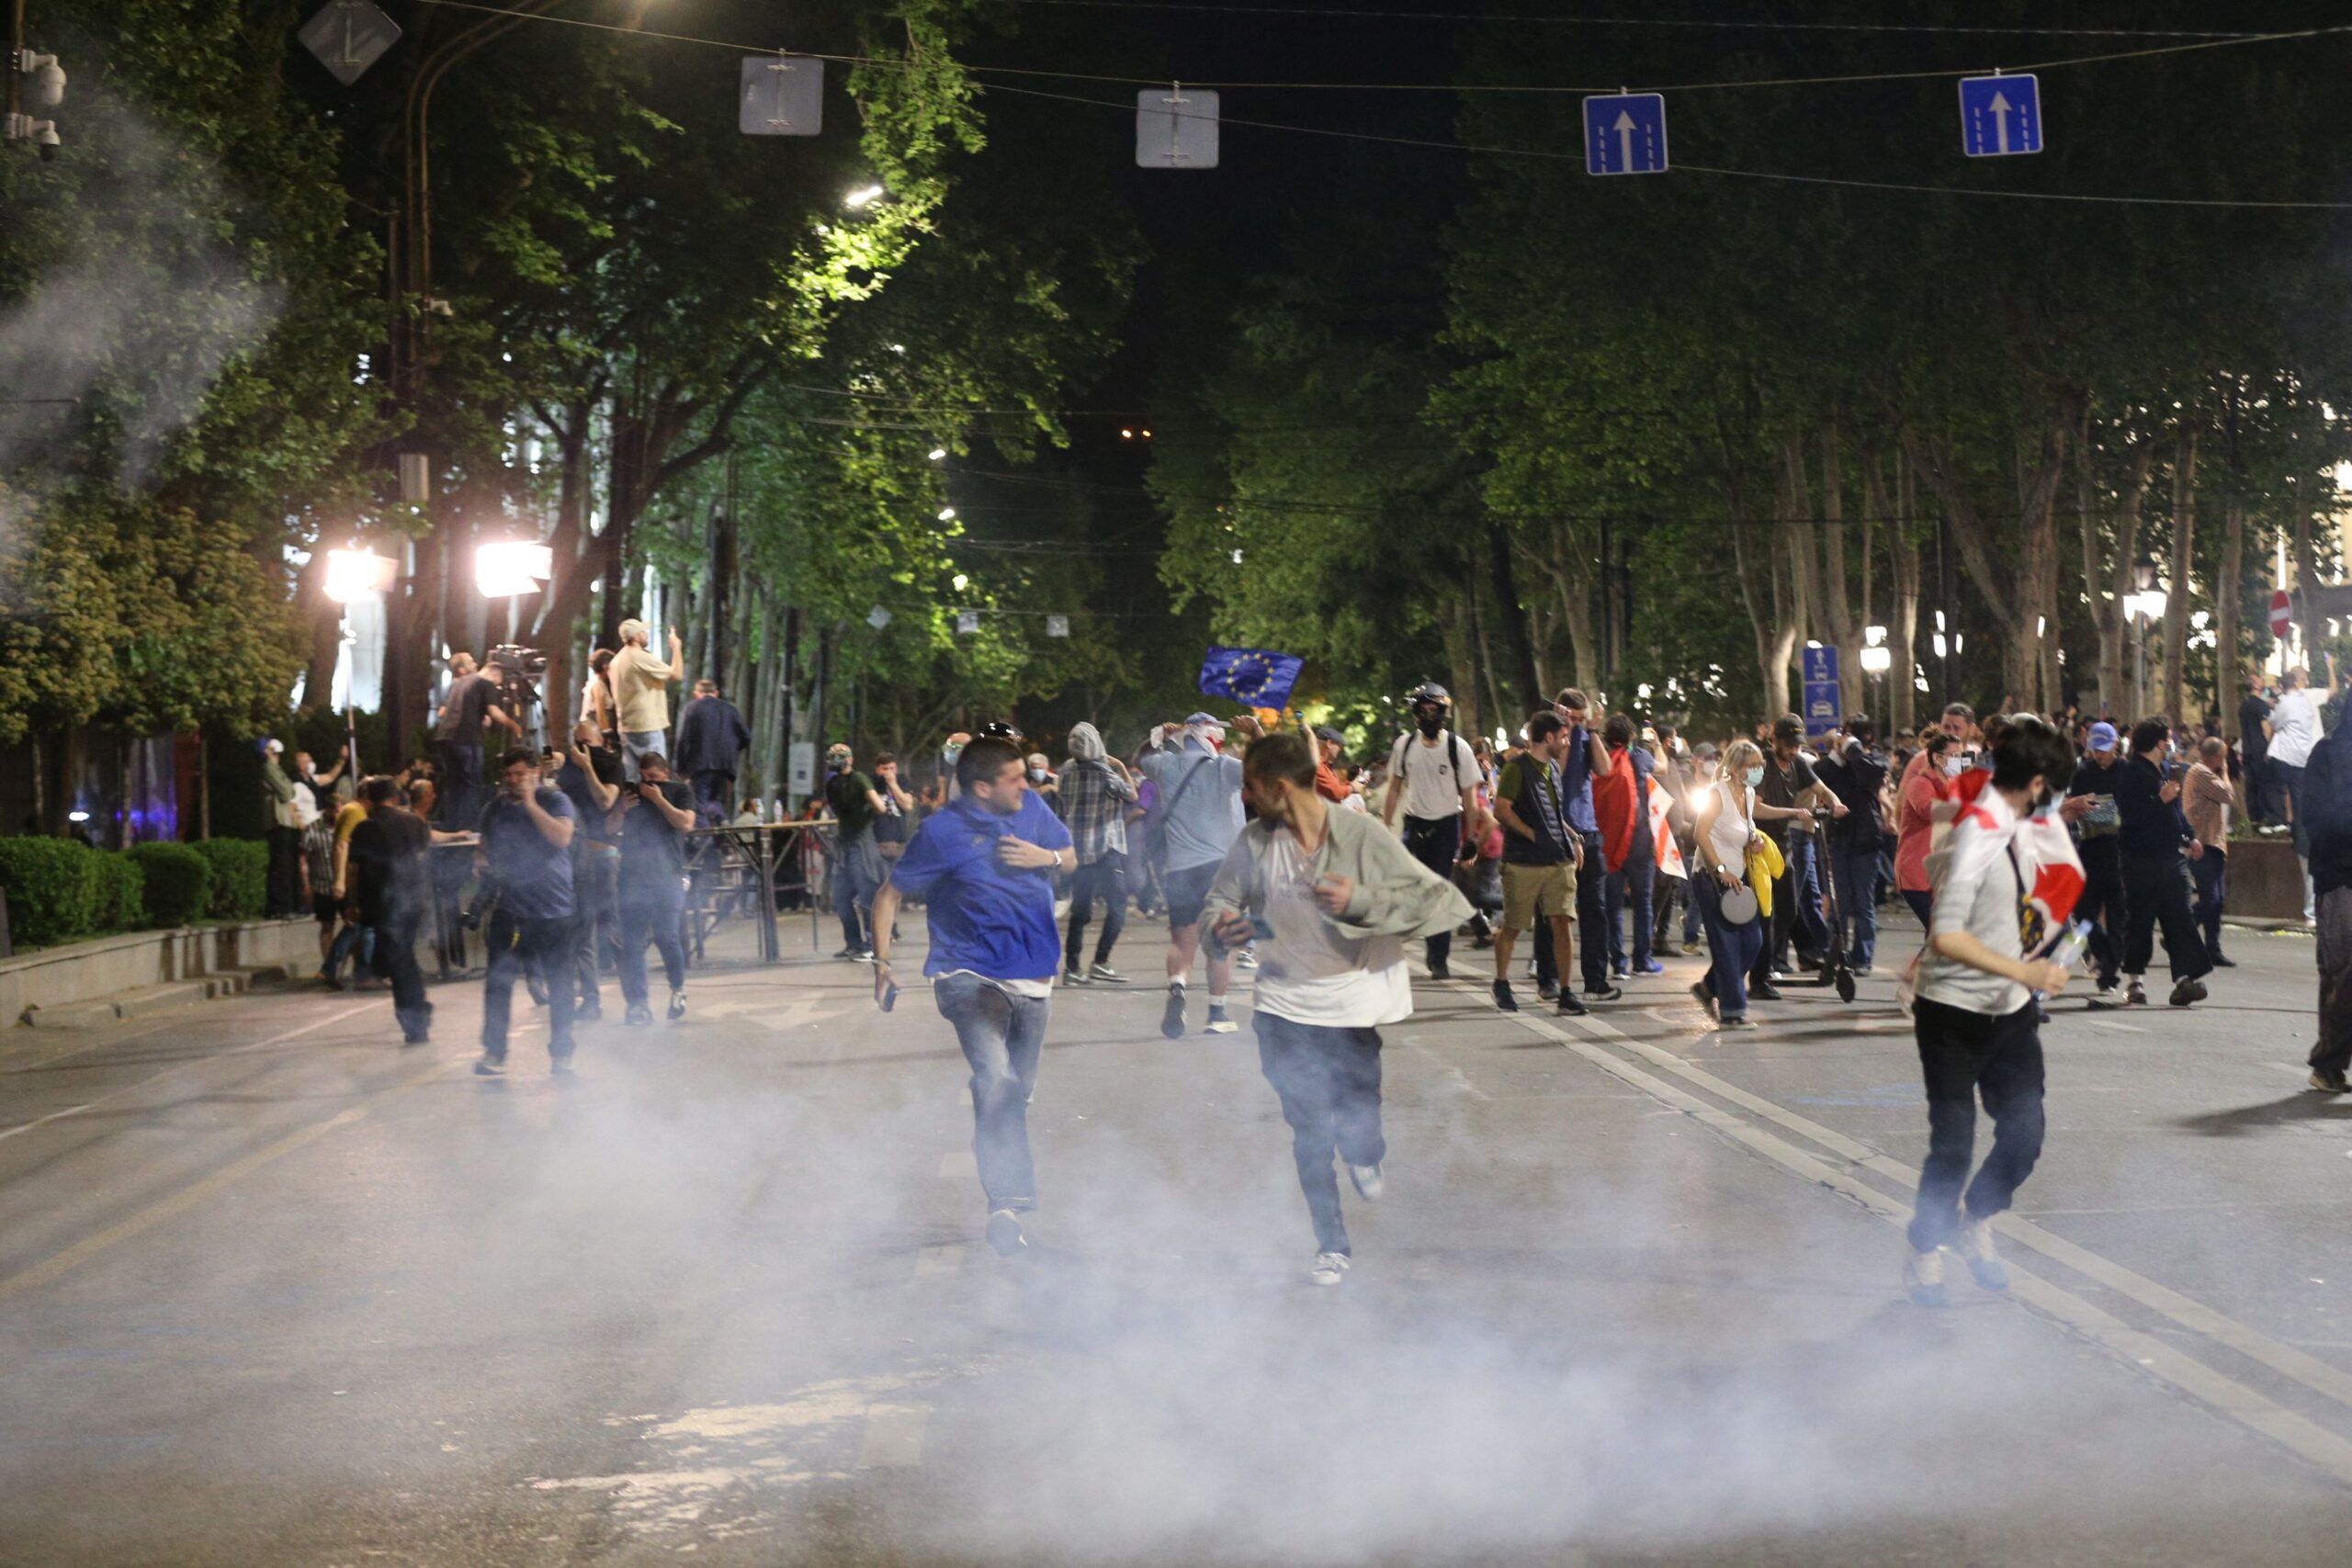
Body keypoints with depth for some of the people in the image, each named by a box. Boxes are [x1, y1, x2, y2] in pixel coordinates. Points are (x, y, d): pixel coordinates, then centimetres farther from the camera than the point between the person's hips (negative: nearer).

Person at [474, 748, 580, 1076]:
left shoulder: (555, 801, -2)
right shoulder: (494, 809, 9)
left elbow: (562, 837, -20)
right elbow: (486, 849, 23)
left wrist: (530, 803, -18)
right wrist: (485, 867, 2)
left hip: (553, 907, -3)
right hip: (510, 907, 3)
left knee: (559, 982, 3)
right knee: (498, 981, -4)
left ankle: (561, 1054, 13)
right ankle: (494, 1052, 2)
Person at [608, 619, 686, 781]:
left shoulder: (617, 660, 12)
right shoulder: (642, 657, -14)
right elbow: (677, 674, -11)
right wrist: (676, 647, 0)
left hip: (627, 726, 8)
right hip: (648, 726, -8)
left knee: (629, 778, 7)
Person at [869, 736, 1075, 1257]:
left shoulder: (1031, 808, 3)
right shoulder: (943, 831, -11)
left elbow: (1071, 858, 18)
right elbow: (889, 896, -4)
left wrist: (1046, 857, -5)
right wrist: (882, 963, -11)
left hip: (1032, 978, 6)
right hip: (972, 975, -6)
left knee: (1019, 1091, 16)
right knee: (995, 1080, -27)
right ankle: (1008, 1203, -31)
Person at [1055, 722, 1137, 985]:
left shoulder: (1068, 771, 4)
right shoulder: (1105, 773, -12)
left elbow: (1060, 810, 10)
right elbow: (1132, 795, 0)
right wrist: (1121, 767, 9)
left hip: (1077, 850, 6)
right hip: (1106, 847, -6)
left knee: (1080, 910, 9)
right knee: (1117, 906, -2)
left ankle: (1072, 966, 7)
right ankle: (1100, 963, -11)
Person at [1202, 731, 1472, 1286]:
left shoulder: (1363, 836, -17)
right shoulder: (1254, 842, -7)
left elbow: (1440, 901, -17)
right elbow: (1222, 895, 9)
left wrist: (1362, 901, -29)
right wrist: (1220, 926, -15)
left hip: (1354, 1005, -2)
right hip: (1285, 1006, 2)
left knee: (1356, 1120, 4)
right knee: (1309, 1131, 7)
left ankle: (1364, 1157, 44)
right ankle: (1331, 1245, 25)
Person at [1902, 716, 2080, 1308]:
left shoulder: (2018, 830, 4)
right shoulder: (1975, 838, -22)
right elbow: (1946, 936, -28)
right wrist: (2023, 971, -30)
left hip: (2011, 1011, 8)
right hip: (1955, 1014, -8)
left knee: (2024, 1133, 6)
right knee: (1953, 1143, 0)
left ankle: (1975, 1220, 32)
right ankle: (1925, 1254, 19)